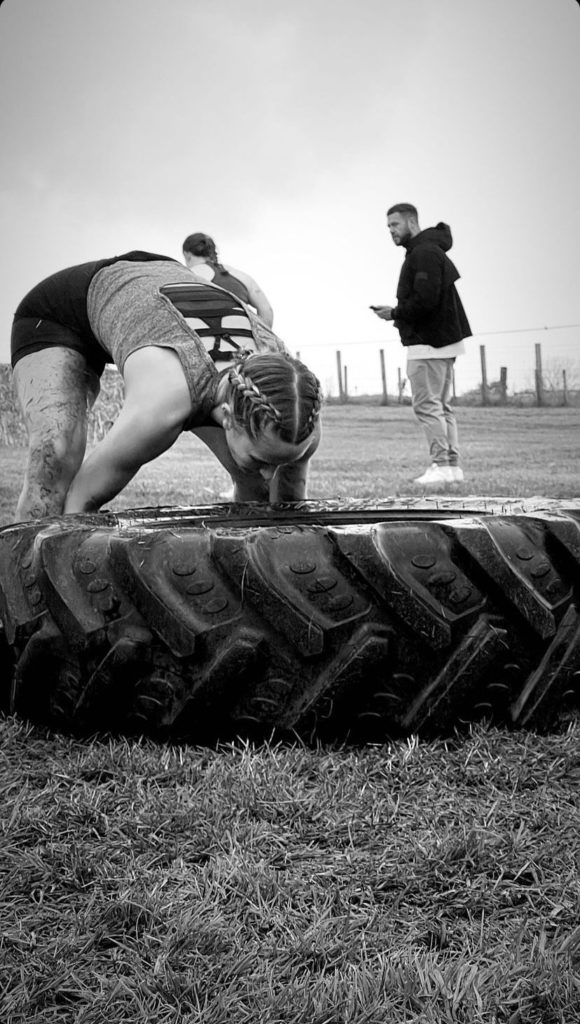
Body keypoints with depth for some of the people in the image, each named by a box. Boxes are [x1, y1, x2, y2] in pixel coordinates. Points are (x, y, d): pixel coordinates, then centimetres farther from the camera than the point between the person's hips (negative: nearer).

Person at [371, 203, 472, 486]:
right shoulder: (430, 251, 20)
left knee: (427, 405, -8)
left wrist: (395, 313, -10)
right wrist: (397, 313, 8)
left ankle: (441, 466, -9)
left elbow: (425, 300, -23)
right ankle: (452, 466, 14)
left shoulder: (424, 253, -13)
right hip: (443, 339, 11)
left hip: (428, 343, -11)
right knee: (442, 406, 12)